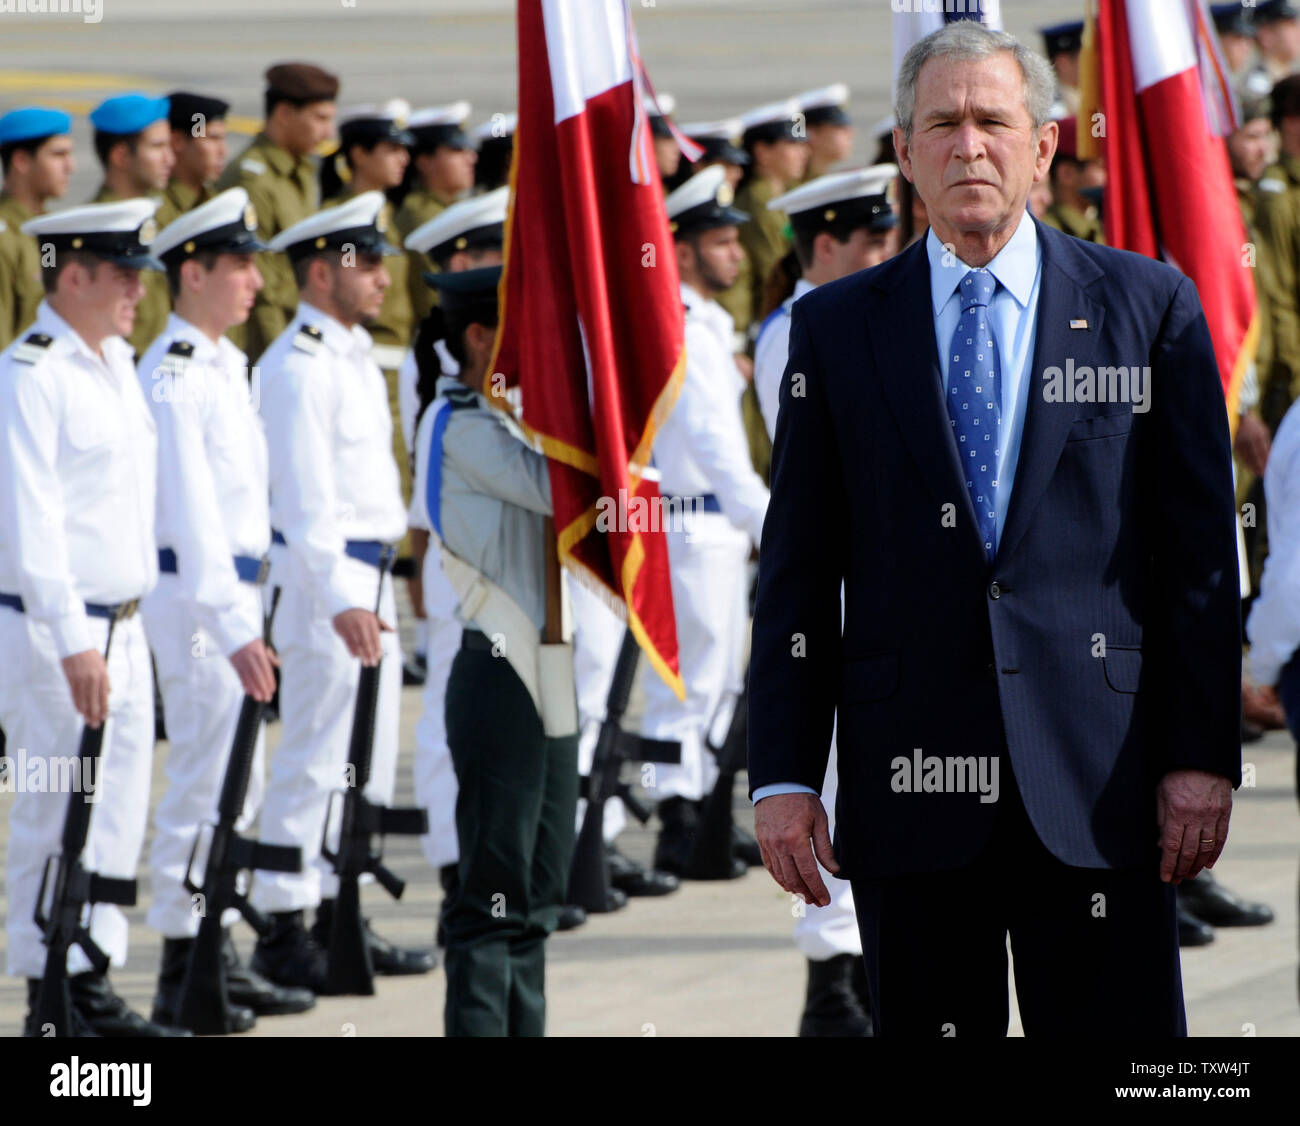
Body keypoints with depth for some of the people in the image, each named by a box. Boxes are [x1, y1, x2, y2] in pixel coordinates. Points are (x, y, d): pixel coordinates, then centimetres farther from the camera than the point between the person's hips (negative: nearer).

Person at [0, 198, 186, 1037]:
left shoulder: (118, 363, 13)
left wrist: (122, 629, 17)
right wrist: (73, 643, -24)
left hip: (121, 628, 8)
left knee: (118, 810, 9)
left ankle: (94, 984, 15)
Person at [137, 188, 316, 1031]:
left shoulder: (227, 363, 13)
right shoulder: (173, 377, -17)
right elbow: (193, 514, -21)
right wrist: (234, 628, -25)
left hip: (235, 594, 9)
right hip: (197, 600, -9)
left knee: (239, 780, 13)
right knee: (205, 781, -6)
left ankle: (221, 959, 21)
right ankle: (184, 977, -1)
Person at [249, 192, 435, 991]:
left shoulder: (354, 354, 15)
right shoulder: (299, 365, -15)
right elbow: (305, 498, -22)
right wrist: (340, 600, -30)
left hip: (369, 579, 10)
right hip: (324, 581, -10)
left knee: (368, 759, 12)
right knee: (316, 760, -7)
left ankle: (338, 917, 19)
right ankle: (285, 931, -2)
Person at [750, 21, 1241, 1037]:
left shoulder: (1150, 306, 7)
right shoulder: (837, 329, 10)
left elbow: (1201, 552, 4)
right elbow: (798, 571, 9)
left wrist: (1205, 758, -3)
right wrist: (783, 777, 1)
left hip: (1097, 784, -1)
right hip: (910, 789, 1)